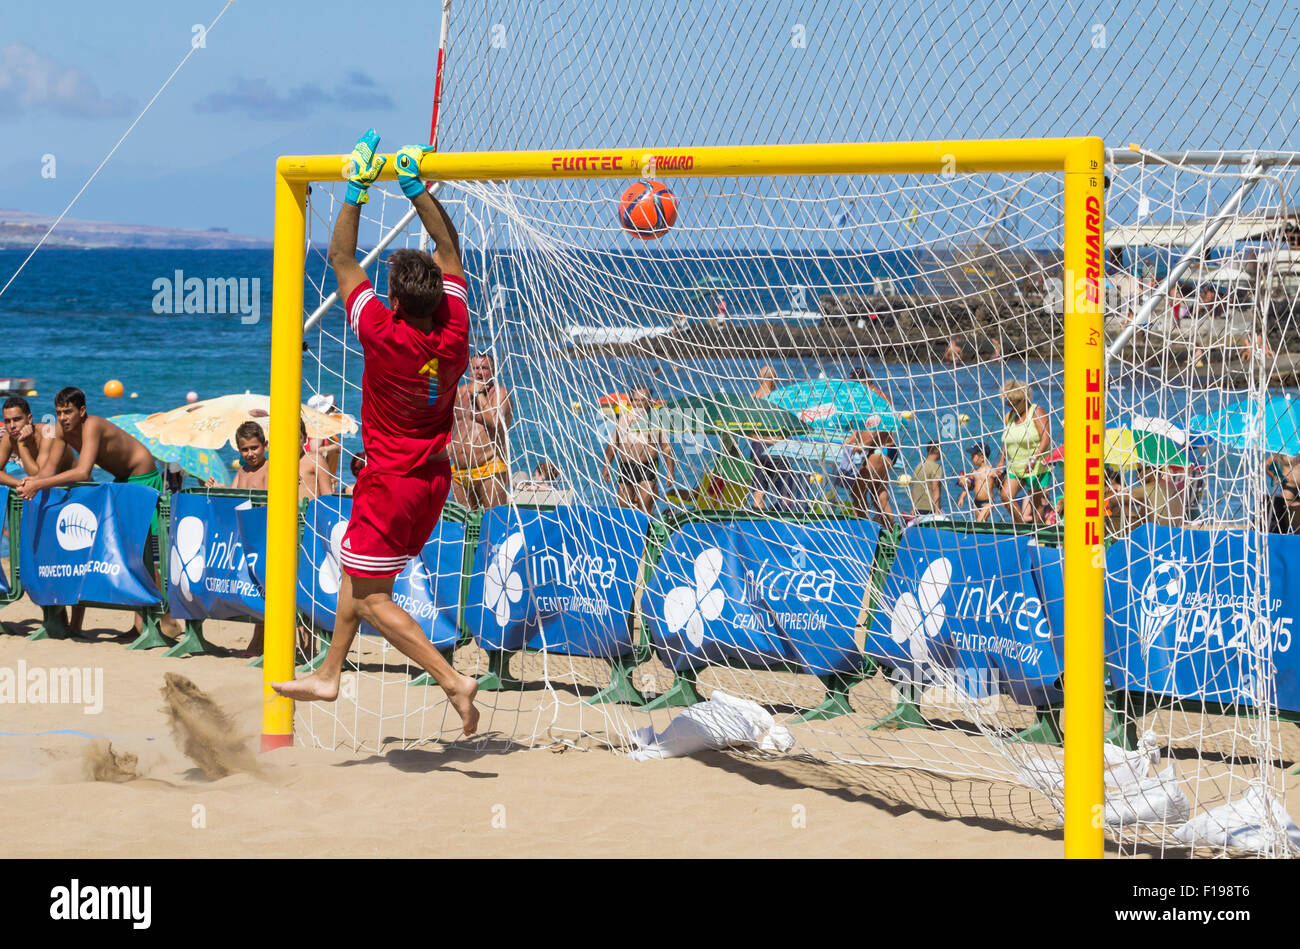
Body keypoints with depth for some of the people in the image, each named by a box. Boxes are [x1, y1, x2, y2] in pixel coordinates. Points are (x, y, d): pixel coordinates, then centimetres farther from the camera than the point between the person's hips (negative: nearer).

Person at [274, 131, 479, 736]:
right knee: (356, 568, 22)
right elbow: (449, 250, 3)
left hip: (390, 482, -7)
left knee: (372, 599, 0)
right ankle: (329, 674, 31)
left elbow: (341, 258, -13)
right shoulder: (454, 329, -11)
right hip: (435, 477, 7)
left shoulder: (383, 335, -24)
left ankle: (452, 680, -11)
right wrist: (416, 187, 5)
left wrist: (357, 190, -8)